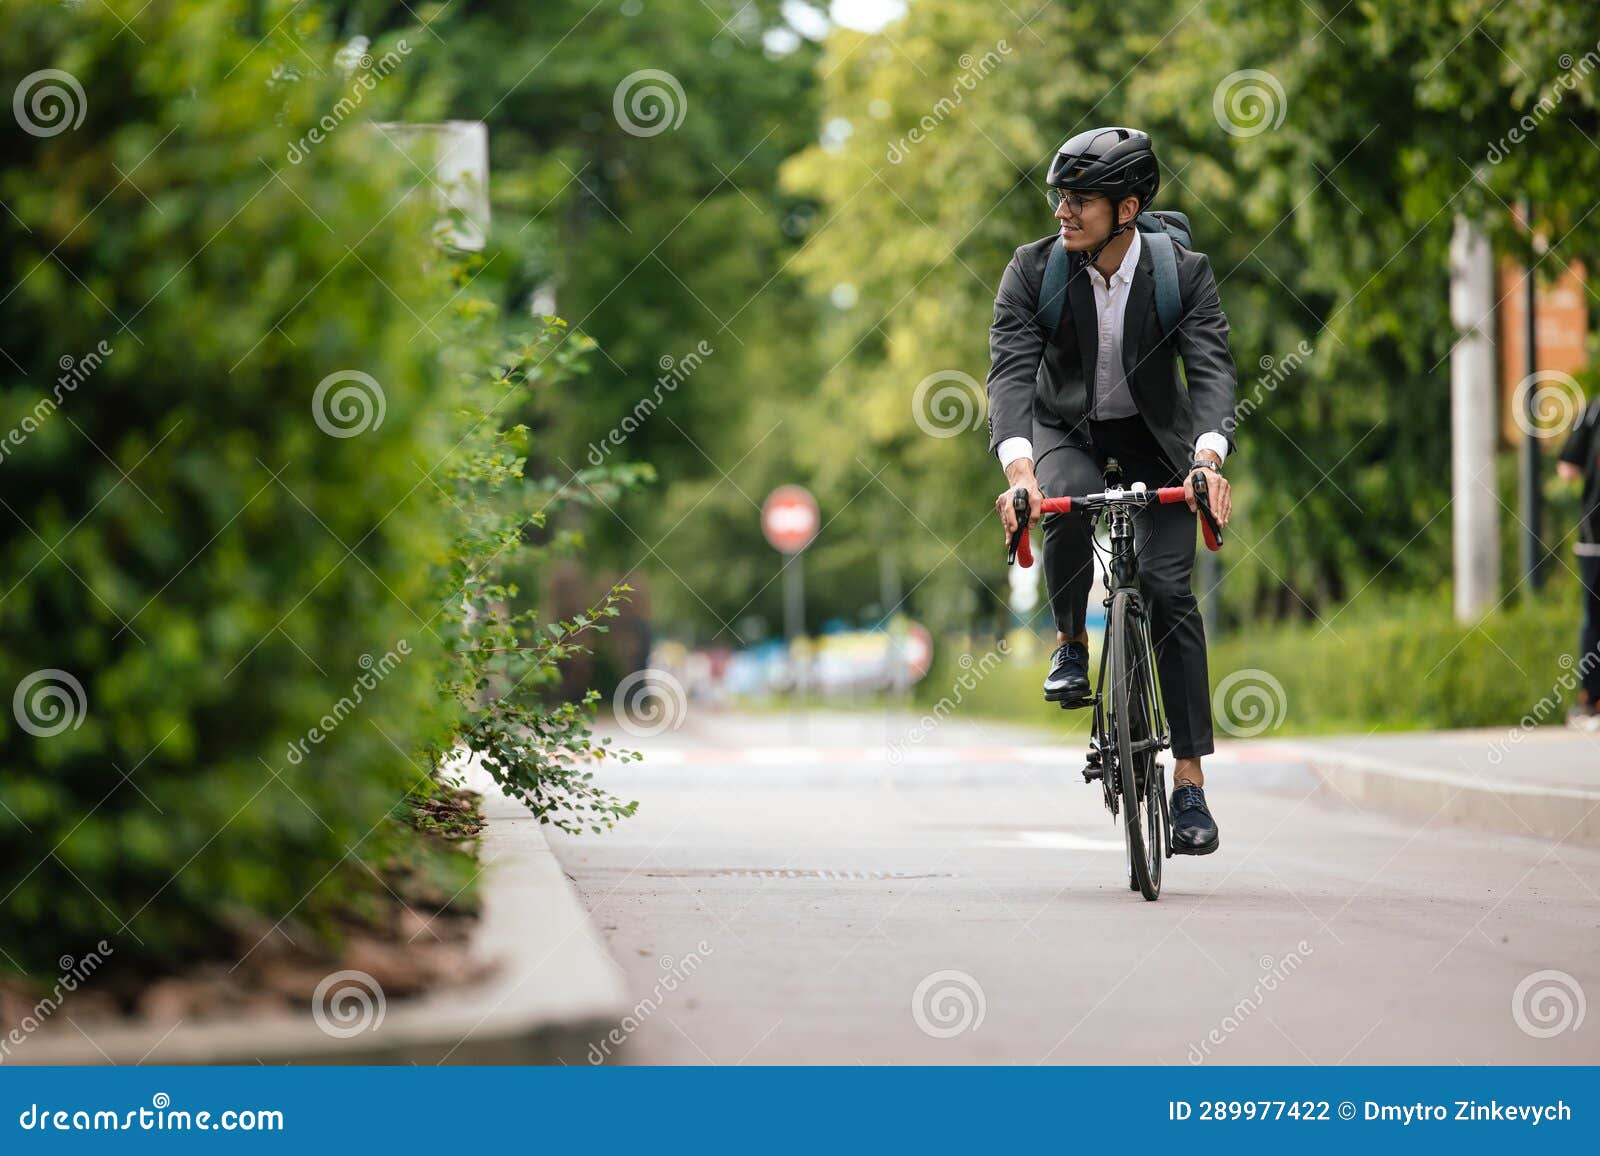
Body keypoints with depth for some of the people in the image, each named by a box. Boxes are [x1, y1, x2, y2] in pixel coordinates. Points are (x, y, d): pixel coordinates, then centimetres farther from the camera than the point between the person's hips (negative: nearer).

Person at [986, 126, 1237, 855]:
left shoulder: (1184, 273, -20)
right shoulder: (1034, 269, -20)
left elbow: (1212, 369, -31)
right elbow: (1011, 371, -29)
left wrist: (1208, 460, -50)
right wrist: (1019, 468, -46)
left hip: (1155, 433, 0)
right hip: (1066, 426, 0)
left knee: (1168, 589, -14)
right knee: (1065, 510, -35)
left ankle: (1190, 781, -12)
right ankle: (1071, 644, -7)